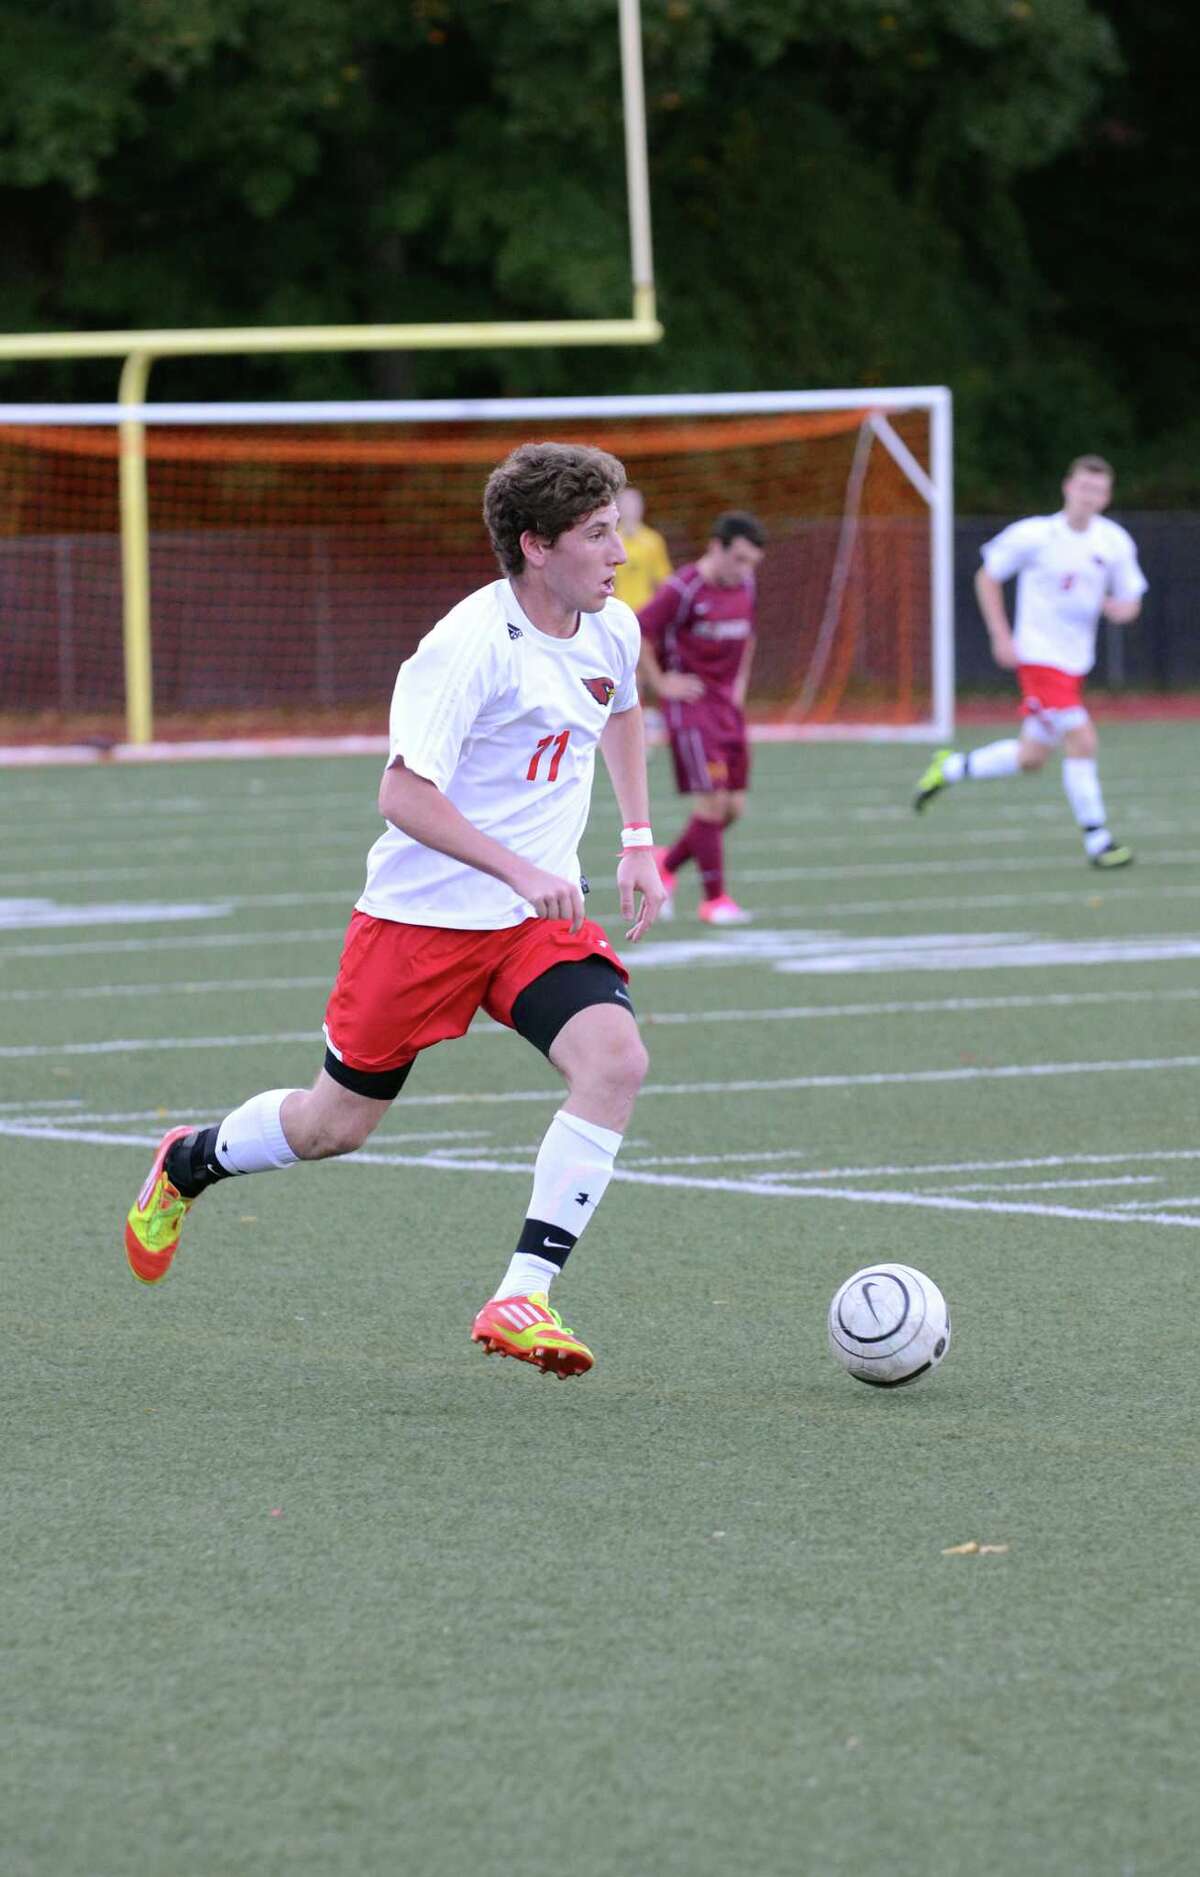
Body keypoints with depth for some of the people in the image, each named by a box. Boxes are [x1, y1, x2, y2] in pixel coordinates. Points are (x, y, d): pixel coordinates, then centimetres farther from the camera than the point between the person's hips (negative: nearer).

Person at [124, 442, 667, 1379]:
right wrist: (522, 871, -34)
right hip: (424, 912, -5)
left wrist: (638, 838, 20)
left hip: (540, 914, 5)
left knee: (617, 1059, -22)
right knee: (335, 1126, 7)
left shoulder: (612, 630, 1)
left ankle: (523, 1298, -19)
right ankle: (187, 1166, 40)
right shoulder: (469, 646, -22)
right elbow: (405, 795, -26)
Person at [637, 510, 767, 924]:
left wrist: (740, 680, 16)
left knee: (733, 806, 6)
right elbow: (636, 633, -15)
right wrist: (660, 683, -12)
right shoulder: (684, 590, -15)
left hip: (728, 704, 8)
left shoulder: (744, 586, 8)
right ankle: (713, 898, -3)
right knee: (712, 800, -11)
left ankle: (667, 864, 25)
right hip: (690, 702, -8)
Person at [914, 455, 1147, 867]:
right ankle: (1097, 841, -9)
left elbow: (1131, 602, 9)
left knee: (1030, 759, 11)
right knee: (1082, 740, -18)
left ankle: (951, 767, 35)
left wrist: (1120, 608, -17)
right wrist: (1001, 637, -7)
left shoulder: (1116, 543, 0)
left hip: (1076, 662, 6)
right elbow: (987, 577, 1)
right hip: (1038, 657, -6)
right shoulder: (1033, 535, -12)